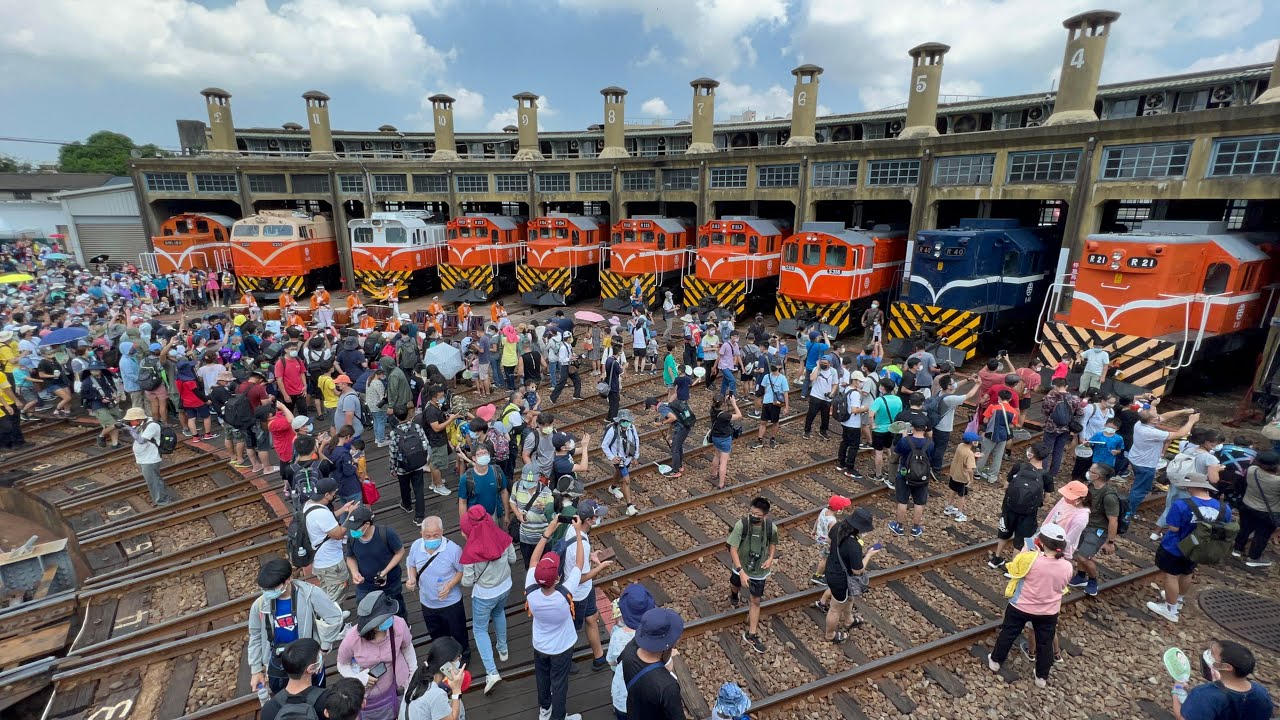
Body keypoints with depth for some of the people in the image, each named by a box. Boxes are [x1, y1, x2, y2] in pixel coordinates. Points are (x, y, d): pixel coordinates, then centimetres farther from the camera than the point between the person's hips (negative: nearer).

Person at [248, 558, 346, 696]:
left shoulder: (310, 594, -24)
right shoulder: (260, 604, -13)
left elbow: (334, 618, -16)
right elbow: (256, 637, 3)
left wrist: (324, 647, -11)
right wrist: (256, 670, 7)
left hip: (309, 662, -2)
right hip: (278, 667, 2)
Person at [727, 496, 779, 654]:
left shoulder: (771, 527, -21)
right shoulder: (741, 524, -29)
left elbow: (773, 543, 3)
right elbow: (733, 549, -27)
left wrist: (770, 559, -13)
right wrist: (741, 571, -34)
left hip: (759, 571, 0)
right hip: (741, 568, 0)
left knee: (755, 601, 7)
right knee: (735, 586, 28)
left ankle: (751, 635, 24)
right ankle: (733, 595, 66)